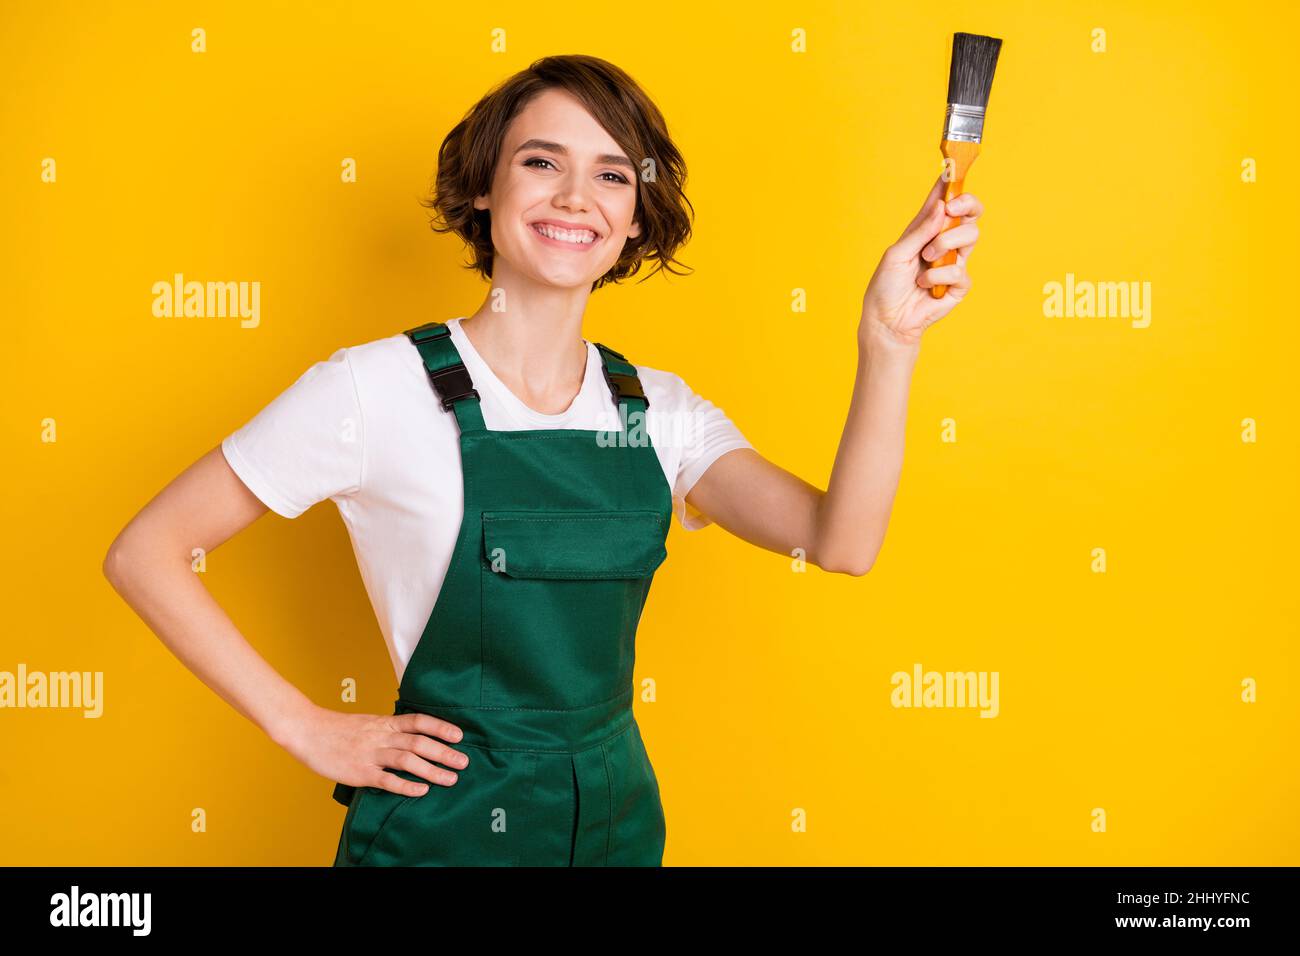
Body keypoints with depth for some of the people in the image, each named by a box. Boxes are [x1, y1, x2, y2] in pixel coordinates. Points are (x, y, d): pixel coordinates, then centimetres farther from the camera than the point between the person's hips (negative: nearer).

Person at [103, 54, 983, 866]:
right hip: (441, 822, -4)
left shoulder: (658, 409, 0)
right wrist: (306, 727, -10)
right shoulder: (379, 388, -13)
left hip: (619, 816, 5)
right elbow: (144, 554, -10)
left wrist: (888, 339, -23)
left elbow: (841, 542, -13)